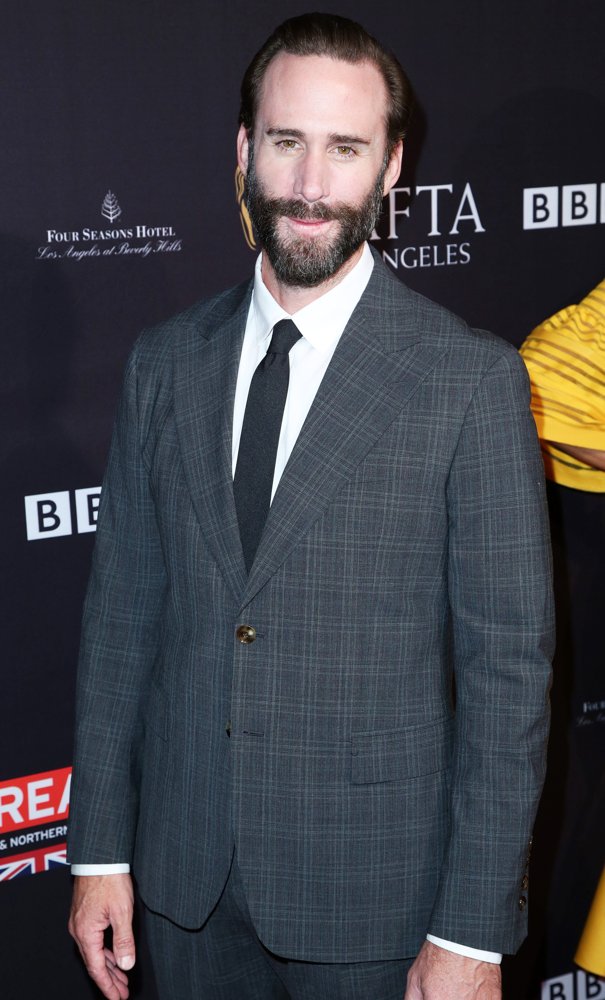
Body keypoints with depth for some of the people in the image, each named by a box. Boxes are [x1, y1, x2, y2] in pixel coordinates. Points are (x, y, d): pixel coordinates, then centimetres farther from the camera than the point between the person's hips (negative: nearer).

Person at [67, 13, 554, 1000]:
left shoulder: (473, 380, -11)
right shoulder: (165, 361, 2)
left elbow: (510, 666, -11)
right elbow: (123, 609, 5)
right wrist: (100, 847, 4)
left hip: (375, 895, -3)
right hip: (186, 882, 4)